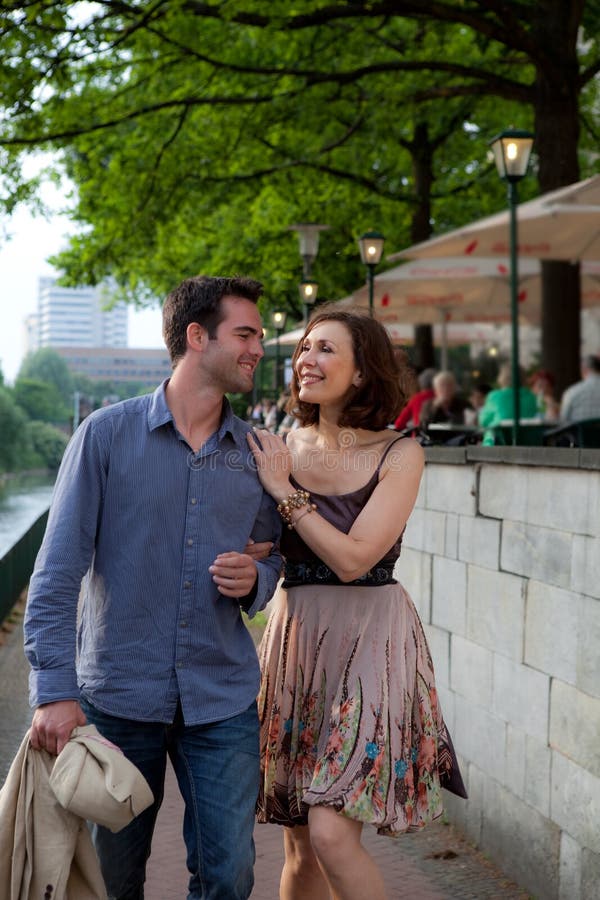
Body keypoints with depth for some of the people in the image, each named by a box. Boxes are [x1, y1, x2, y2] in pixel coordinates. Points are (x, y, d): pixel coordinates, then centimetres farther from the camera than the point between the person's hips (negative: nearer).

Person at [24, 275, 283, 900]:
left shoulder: (256, 452, 6)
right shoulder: (108, 434, -5)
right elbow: (57, 572, -7)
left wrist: (255, 578, -8)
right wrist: (55, 691, -14)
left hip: (222, 700, 3)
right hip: (118, 696, -2)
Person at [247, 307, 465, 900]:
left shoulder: (398, 454, -7)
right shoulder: (281, 449, 5)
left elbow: (352, 558, -18)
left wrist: (284, 490, -12)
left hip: (370, 642, -4)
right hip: (296, 640, 4)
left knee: (332, 834, -14)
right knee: (300, 845, 9)